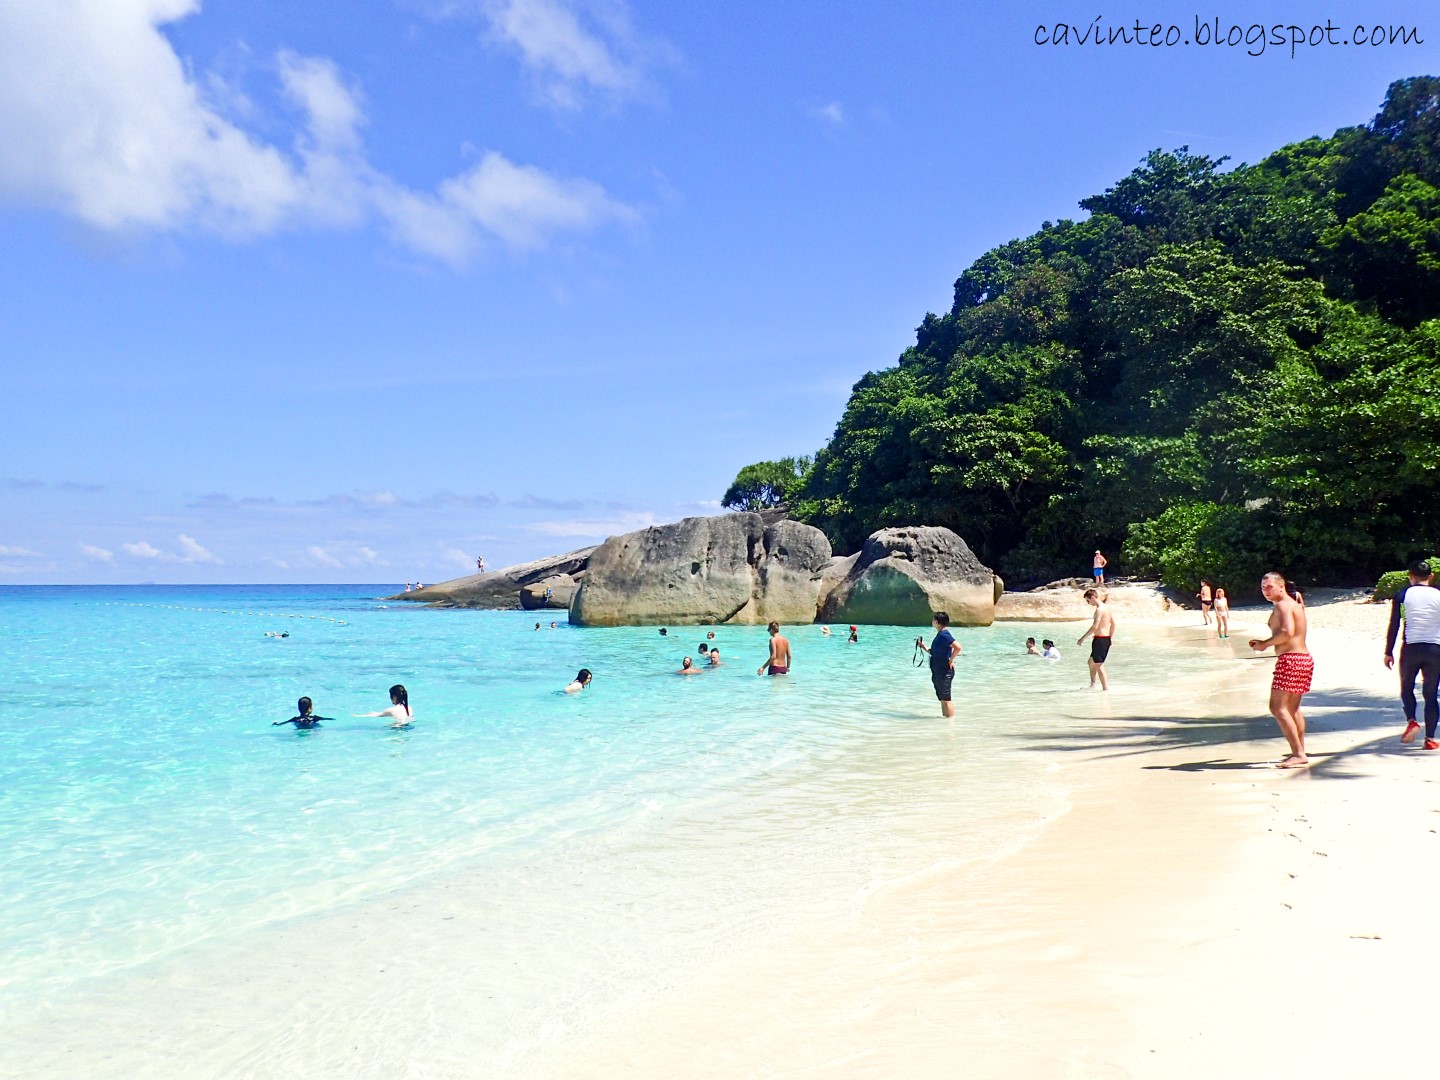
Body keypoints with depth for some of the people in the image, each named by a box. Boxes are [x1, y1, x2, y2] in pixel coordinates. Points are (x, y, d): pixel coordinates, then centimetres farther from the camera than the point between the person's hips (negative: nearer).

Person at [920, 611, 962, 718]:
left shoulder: (944, 635, -17)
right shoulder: (940, 635, 14)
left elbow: (957, 647, -29)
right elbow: (934, 653, 23)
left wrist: (950, 660, -19)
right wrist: (923, 646, 20)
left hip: (944, 672, -10)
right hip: (938, 672, 10)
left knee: (946, 699, -7)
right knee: (942, 699, 16)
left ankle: (951, 719, -4)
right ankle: (944, 717, 23)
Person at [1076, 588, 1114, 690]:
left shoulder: (1099, 609, -17)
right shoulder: (1107, 608, 12)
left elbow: (1095, 627, -23)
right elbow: (1113, 624, 17)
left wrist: (1082, 638, -19)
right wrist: (1110, 638, 24)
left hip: (1099, 639, -10)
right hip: (1106, 639, 10)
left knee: (1099, 665, -3)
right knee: (1091, 662, 21)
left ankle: (1105, 688, -2)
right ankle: (1092, 685, 26)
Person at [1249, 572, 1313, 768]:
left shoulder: (1282, 605, -11)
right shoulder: (1293, 604, 20)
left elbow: (1287, 632, -26)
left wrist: (1265, 644, -13)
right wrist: (1264, 643, 14)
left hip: (1290, 660, -11)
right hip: (1303, 658, 11)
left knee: (1278, 708, -13)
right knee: (1292, 708, 20)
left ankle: (1298, 754, -16)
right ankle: (1300, 751, 26)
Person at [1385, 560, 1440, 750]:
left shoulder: (1403, 594, 1)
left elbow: (1394, 625, 0)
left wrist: (1388, 652, 5)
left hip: (1410, 648, -1)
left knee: (1406, 688, 17)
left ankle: (1411, 720, -7)